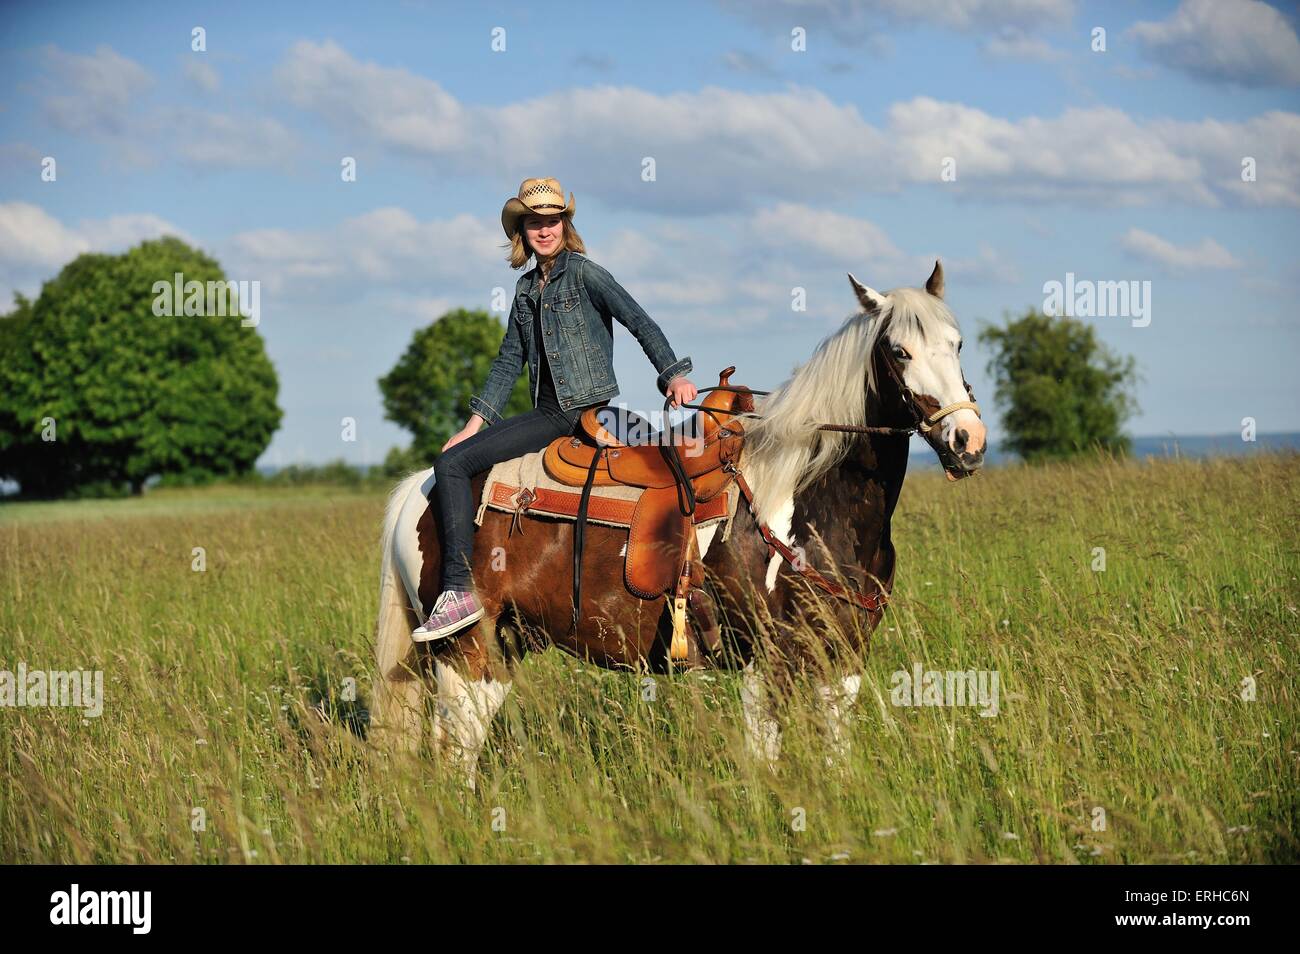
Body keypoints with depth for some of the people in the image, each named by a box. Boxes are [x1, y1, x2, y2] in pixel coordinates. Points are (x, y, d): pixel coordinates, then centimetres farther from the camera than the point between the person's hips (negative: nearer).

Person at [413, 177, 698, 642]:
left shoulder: (584, 273, -6)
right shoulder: (527, 288, 16)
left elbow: (639, 321, -13)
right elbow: (509, 360, 17)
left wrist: (673, 374, -27)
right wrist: (476, 423, 10)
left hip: (583, 410, -8)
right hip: (548, 413, 8)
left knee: (452, 464, -17)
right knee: (453, 460, 10)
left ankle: (459, 591, -19)